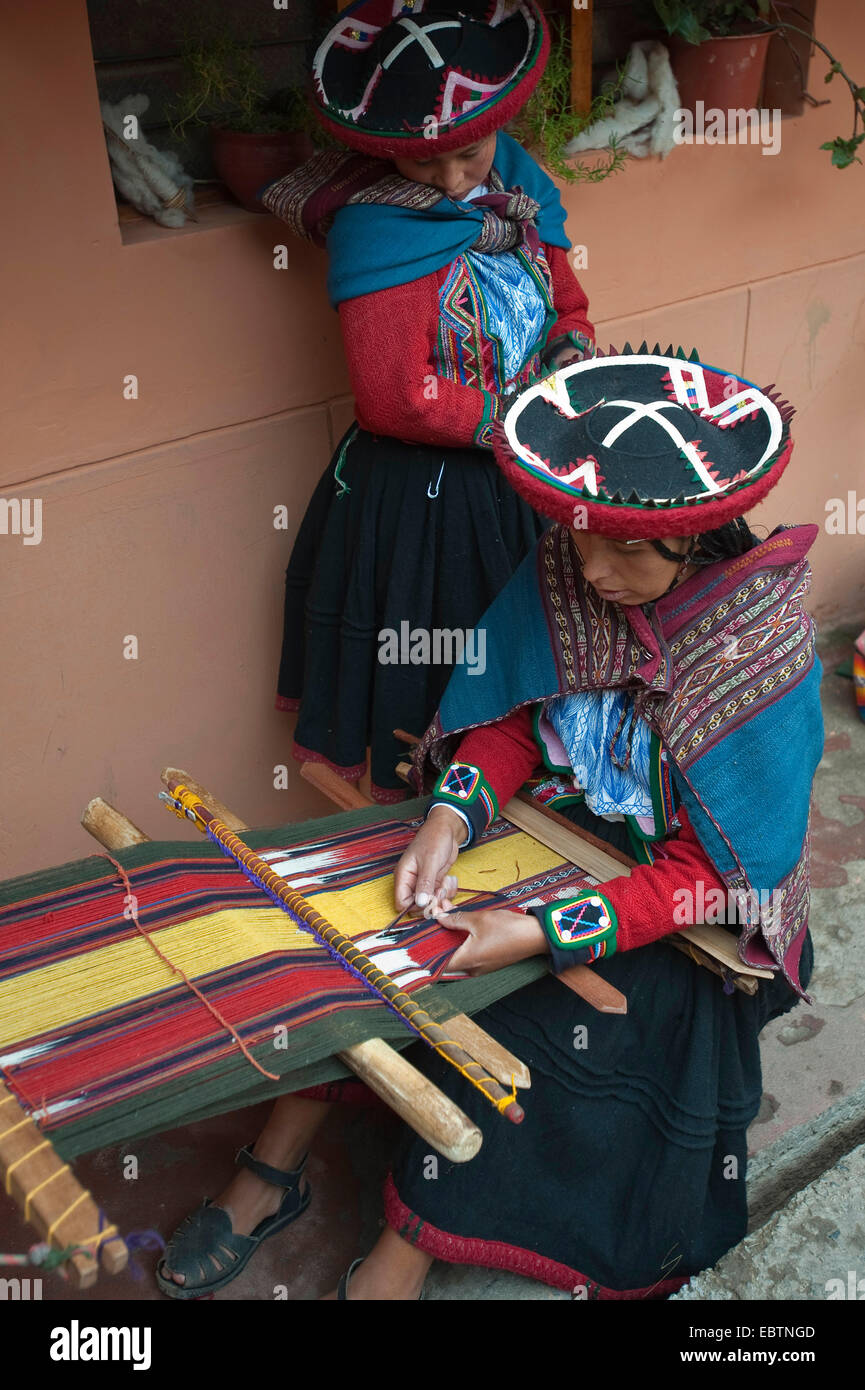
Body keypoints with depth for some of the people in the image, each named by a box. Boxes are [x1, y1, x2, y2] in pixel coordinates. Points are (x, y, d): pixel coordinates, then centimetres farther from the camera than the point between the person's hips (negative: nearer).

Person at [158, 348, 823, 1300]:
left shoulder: (760, 656, -26)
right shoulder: (564, 573, -12)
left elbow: (714, 877, -24)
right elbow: (510, 720, -3)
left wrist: (544, 933, -33)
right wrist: (451, 814, -24)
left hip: (681, 922, -5)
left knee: (514, 1040, -23)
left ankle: (400, 1257, 0)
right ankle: (273, 1171, 7)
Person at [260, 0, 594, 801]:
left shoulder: (519, 190, 2)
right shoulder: (376, 229, -19)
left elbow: (568, 307, 15)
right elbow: (398, 400, -24)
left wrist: (572, 353, -9)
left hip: (521, 486, 7)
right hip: (421, 500, -6)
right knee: (430, 682, 9)